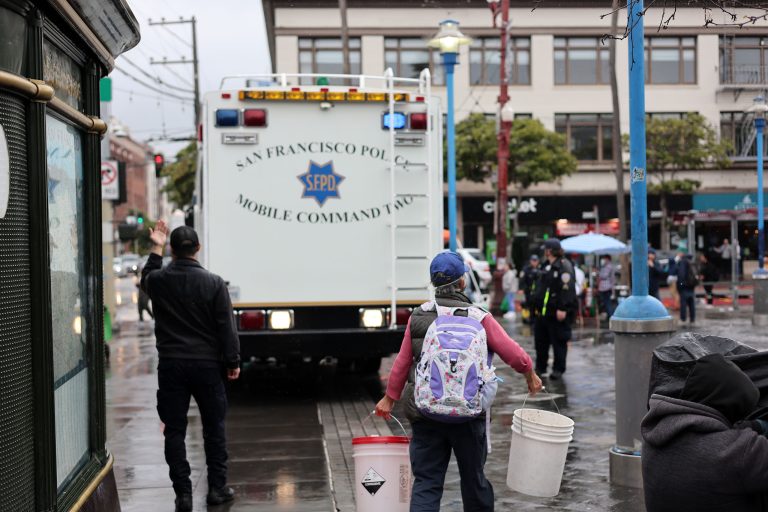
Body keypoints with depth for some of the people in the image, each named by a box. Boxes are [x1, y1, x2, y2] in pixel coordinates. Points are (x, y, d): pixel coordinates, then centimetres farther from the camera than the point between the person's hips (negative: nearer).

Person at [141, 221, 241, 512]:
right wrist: (233, 362, 2)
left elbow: (145, 280, 24)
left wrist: (156, 250, 28)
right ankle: (217, 488, 15)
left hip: (171, 365, 1)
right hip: (207, 365, -1)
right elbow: (226, 327, -7)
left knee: (174, 431, 6)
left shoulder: (158, 280, -3)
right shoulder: (213, 283, -8)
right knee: (214, 428, 11)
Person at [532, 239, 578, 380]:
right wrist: (537, 306, 23)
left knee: (559, 342, -2)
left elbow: (567, 289, -21)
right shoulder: (548, 267, 18)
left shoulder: (564, 267, -13)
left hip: (557, 313, -10)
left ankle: (558, 369, 6)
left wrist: (562, 309, -25)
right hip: (544, 312, 10)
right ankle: (540, 367, 24)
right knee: (541, 340, 14)